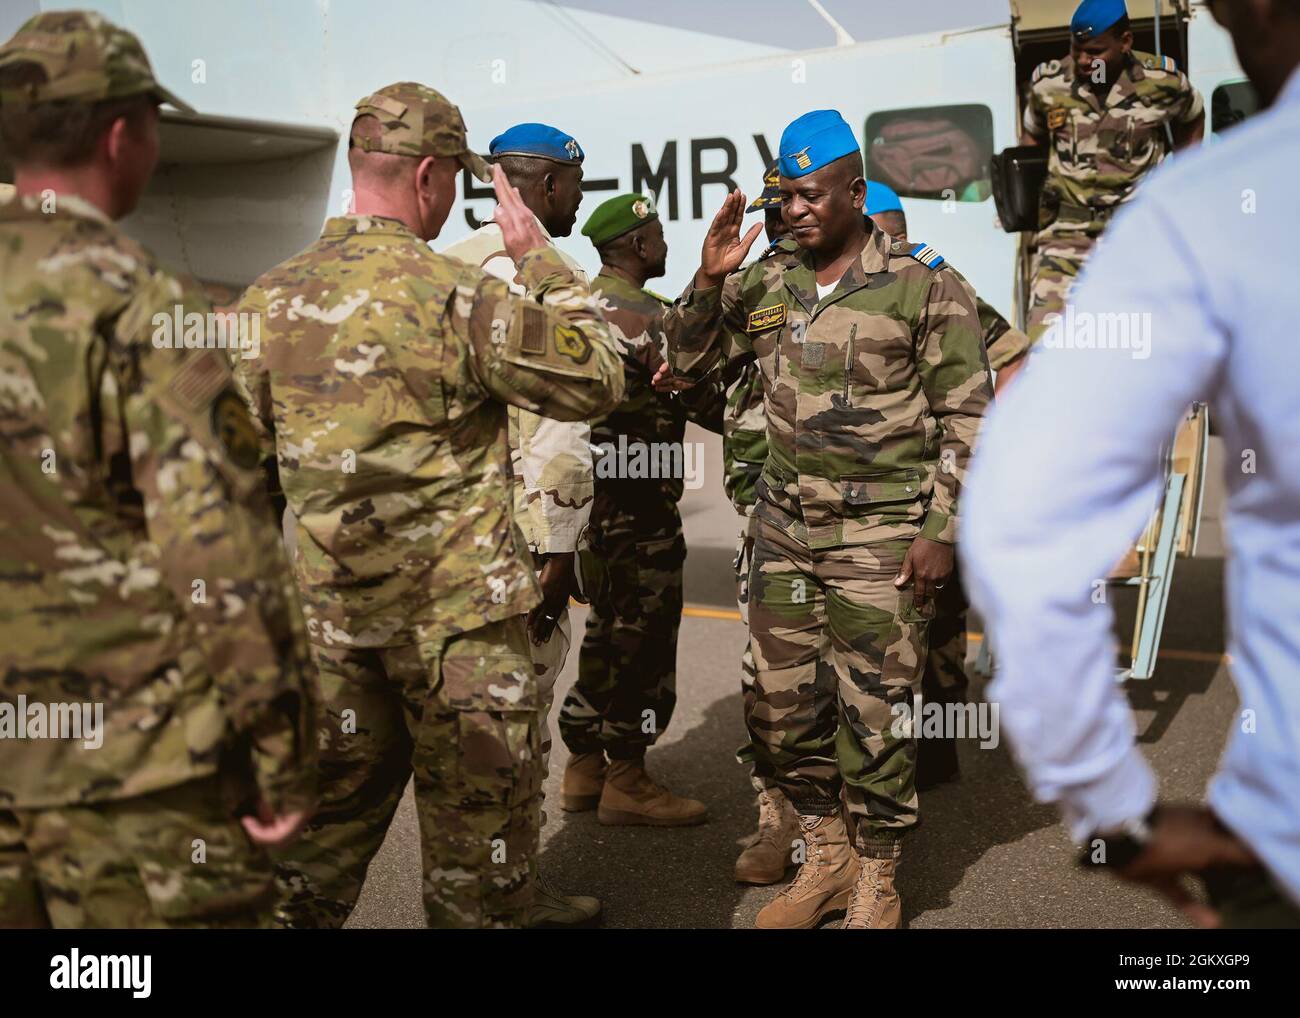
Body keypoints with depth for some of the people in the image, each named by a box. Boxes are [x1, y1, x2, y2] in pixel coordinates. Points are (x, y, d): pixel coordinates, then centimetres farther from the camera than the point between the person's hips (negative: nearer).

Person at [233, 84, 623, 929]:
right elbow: (596, 380, -7)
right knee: (477, 826, 8)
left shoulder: (270, 298, 3)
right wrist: (539, 258, 1)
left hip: (331, 609, 6)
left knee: (330, 812, 18)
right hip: (457, 610, -6)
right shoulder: (452, 295, -16)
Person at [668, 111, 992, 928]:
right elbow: (688, 358, 16)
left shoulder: (926, 288, -5)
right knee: (783, 706, 11)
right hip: (786, 525, 5)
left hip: (882, 535, -5)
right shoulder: (766, 286, 8)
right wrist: (709, 278, -1)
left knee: (874, 713, 0)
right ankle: (827, 858, 30)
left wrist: (943, 531, -10)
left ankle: (876, 883, 18)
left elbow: (967, 418, -4)